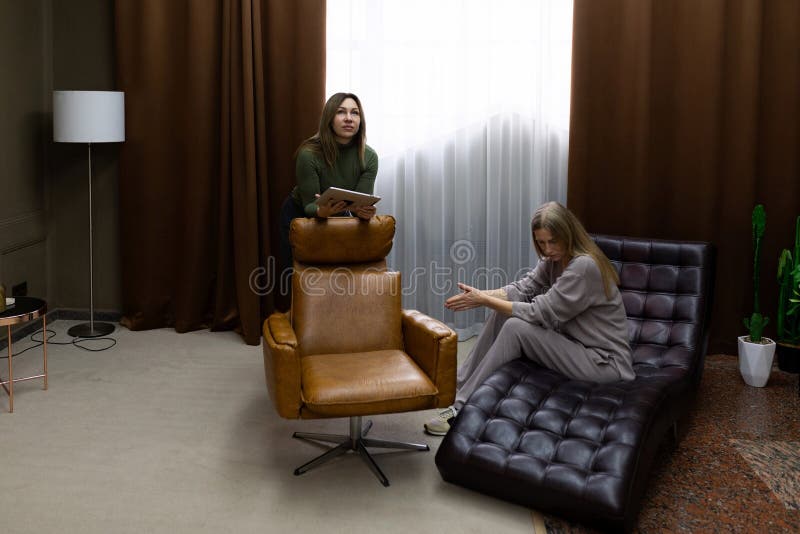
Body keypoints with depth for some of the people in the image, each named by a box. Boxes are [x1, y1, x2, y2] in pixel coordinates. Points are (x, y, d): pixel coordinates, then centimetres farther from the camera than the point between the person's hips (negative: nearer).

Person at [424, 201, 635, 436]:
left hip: (605, 363, -9)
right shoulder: (554, 259, 5)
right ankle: (461, 382, 4)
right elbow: (522, 289, -2)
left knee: (515, 327, -22)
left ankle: (463, 408, -15)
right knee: (504, 310, -2)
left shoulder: (584, 266, -24)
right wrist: (480, 295, -19)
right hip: (576, 345, 9)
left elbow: (540, 313, -24)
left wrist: (484, 300, -20)